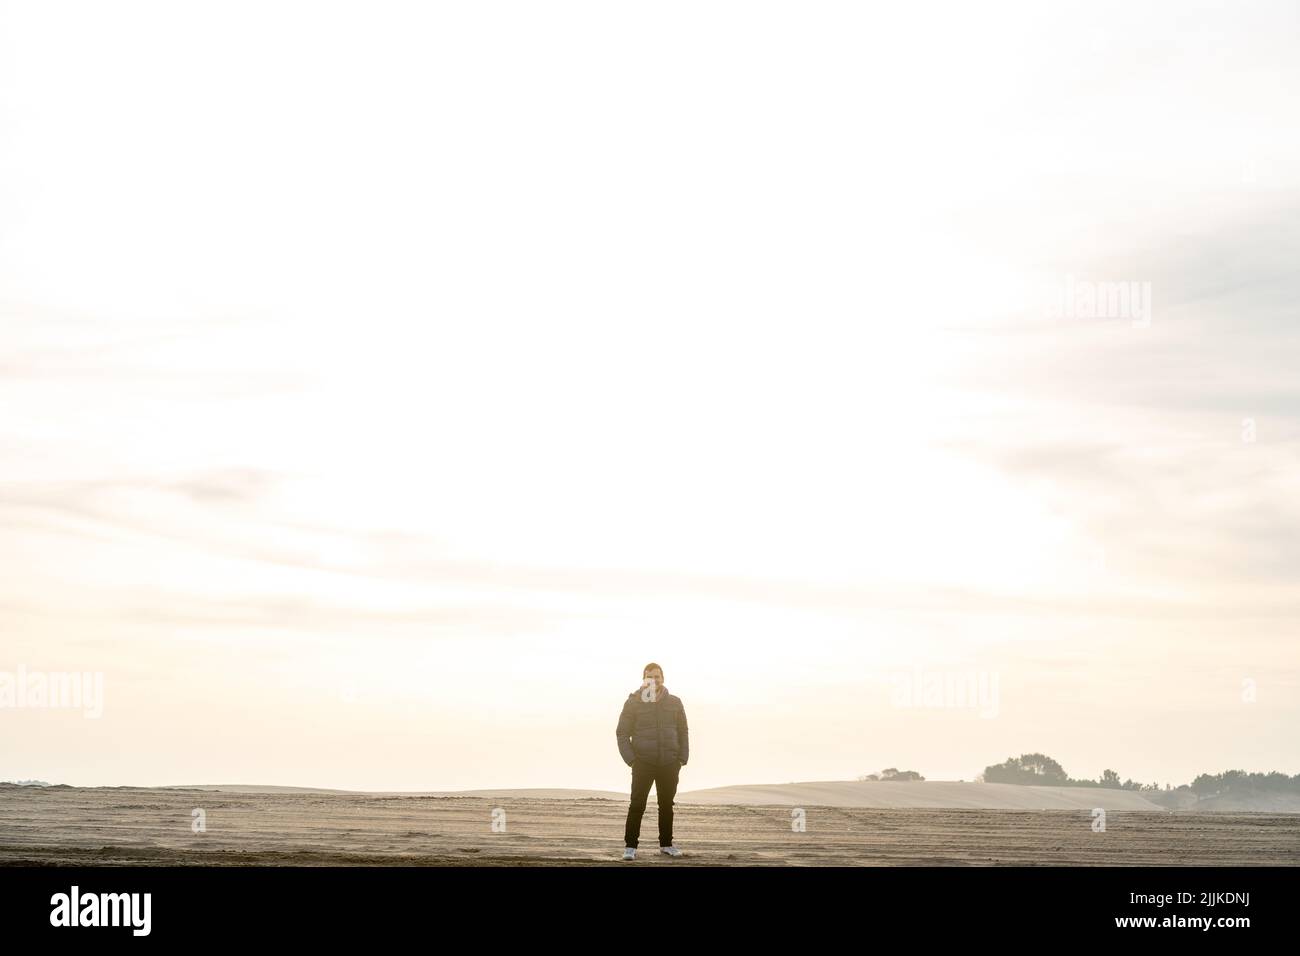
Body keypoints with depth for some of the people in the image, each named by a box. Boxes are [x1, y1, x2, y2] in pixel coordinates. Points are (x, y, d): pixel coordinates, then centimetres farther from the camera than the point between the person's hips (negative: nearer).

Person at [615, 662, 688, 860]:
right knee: (637, 805, -8)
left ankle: (666, 843, 21)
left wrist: (682, 759, 3)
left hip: (669, 763, 3)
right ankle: (630, 846, -4)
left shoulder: (674, 703, 7)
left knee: (667, 805, 10)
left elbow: (683, 732, 12)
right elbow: (622, 733, 1)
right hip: (643, 762, -3)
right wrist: (630, 759, -8)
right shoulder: (633, 703, -1)